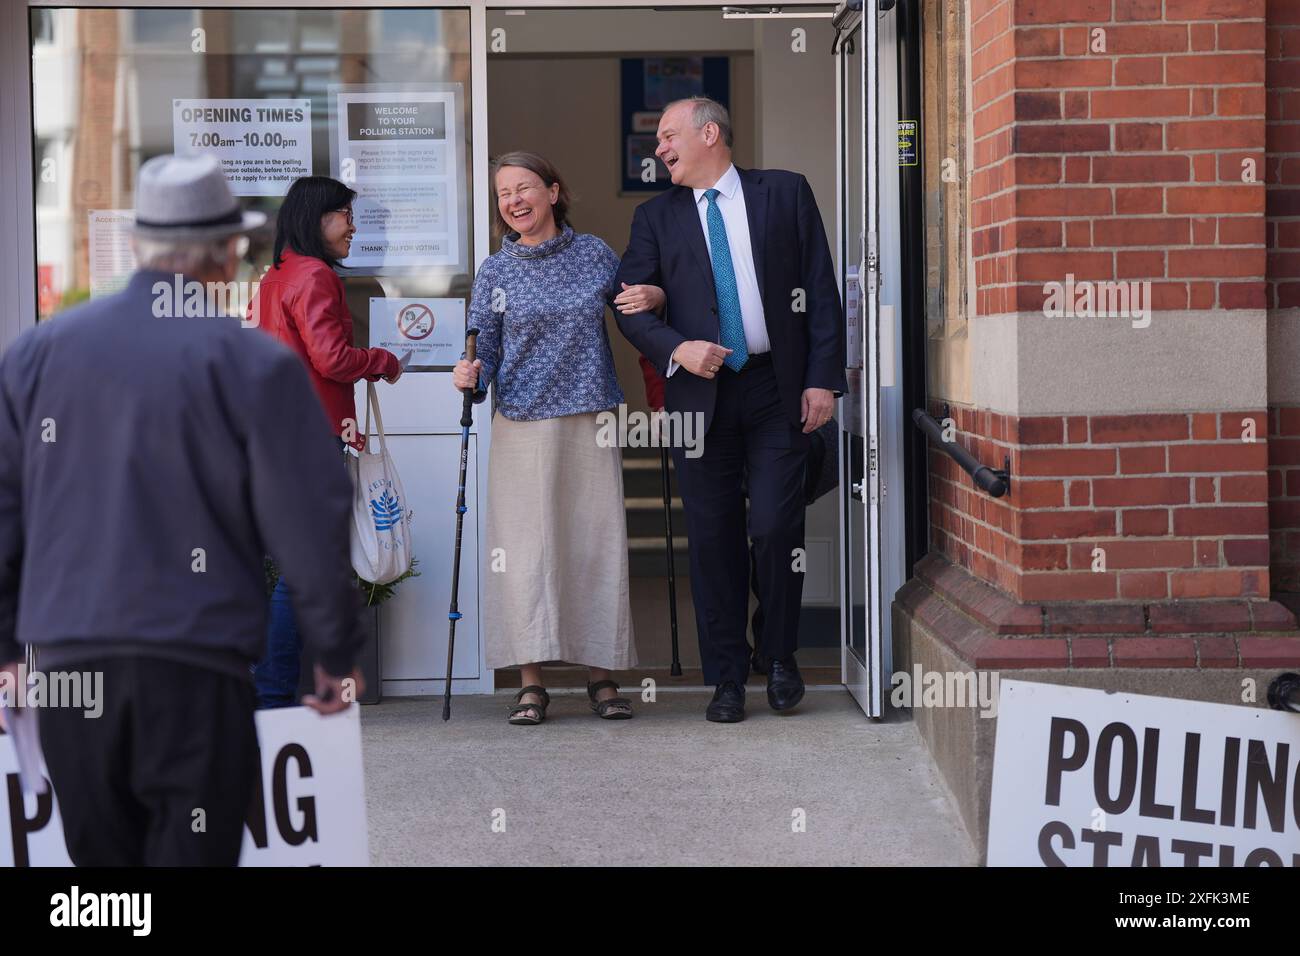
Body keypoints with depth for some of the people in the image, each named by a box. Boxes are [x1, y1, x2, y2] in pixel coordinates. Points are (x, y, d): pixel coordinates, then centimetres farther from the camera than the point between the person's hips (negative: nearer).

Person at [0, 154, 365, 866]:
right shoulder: (254, 365, -5)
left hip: (70, 666, 4)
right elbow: (311, 522, -5)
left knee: (101, 854, 16)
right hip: (197, 671, -4)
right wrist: (338, 654, 6)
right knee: (191, 852, 1)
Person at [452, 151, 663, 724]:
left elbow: (635, 303, 19)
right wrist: (471, 377, -19)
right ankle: (532, 684, 0)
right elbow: (485, 351, 2)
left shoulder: (594, 254, 7)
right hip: (522, 427, -1)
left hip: (591, 423, 1)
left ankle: (602, 677, 9)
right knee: (526, 547, -5)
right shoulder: (496, 273, 4)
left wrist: (652, 297, -3)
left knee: (596, 543, 0)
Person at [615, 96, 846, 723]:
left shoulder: (785, 193, 6)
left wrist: (823, 378, -3)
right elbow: (630, 303, 5)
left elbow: (821, 290, 3)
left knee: (775, 529, -7)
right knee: (712, 538, 3)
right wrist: (676, 349, -13)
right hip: (699, 392, 2)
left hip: (778, 389, -2)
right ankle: (726, 678, 13)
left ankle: (780, 658, 15)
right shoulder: (656, 217, 10)